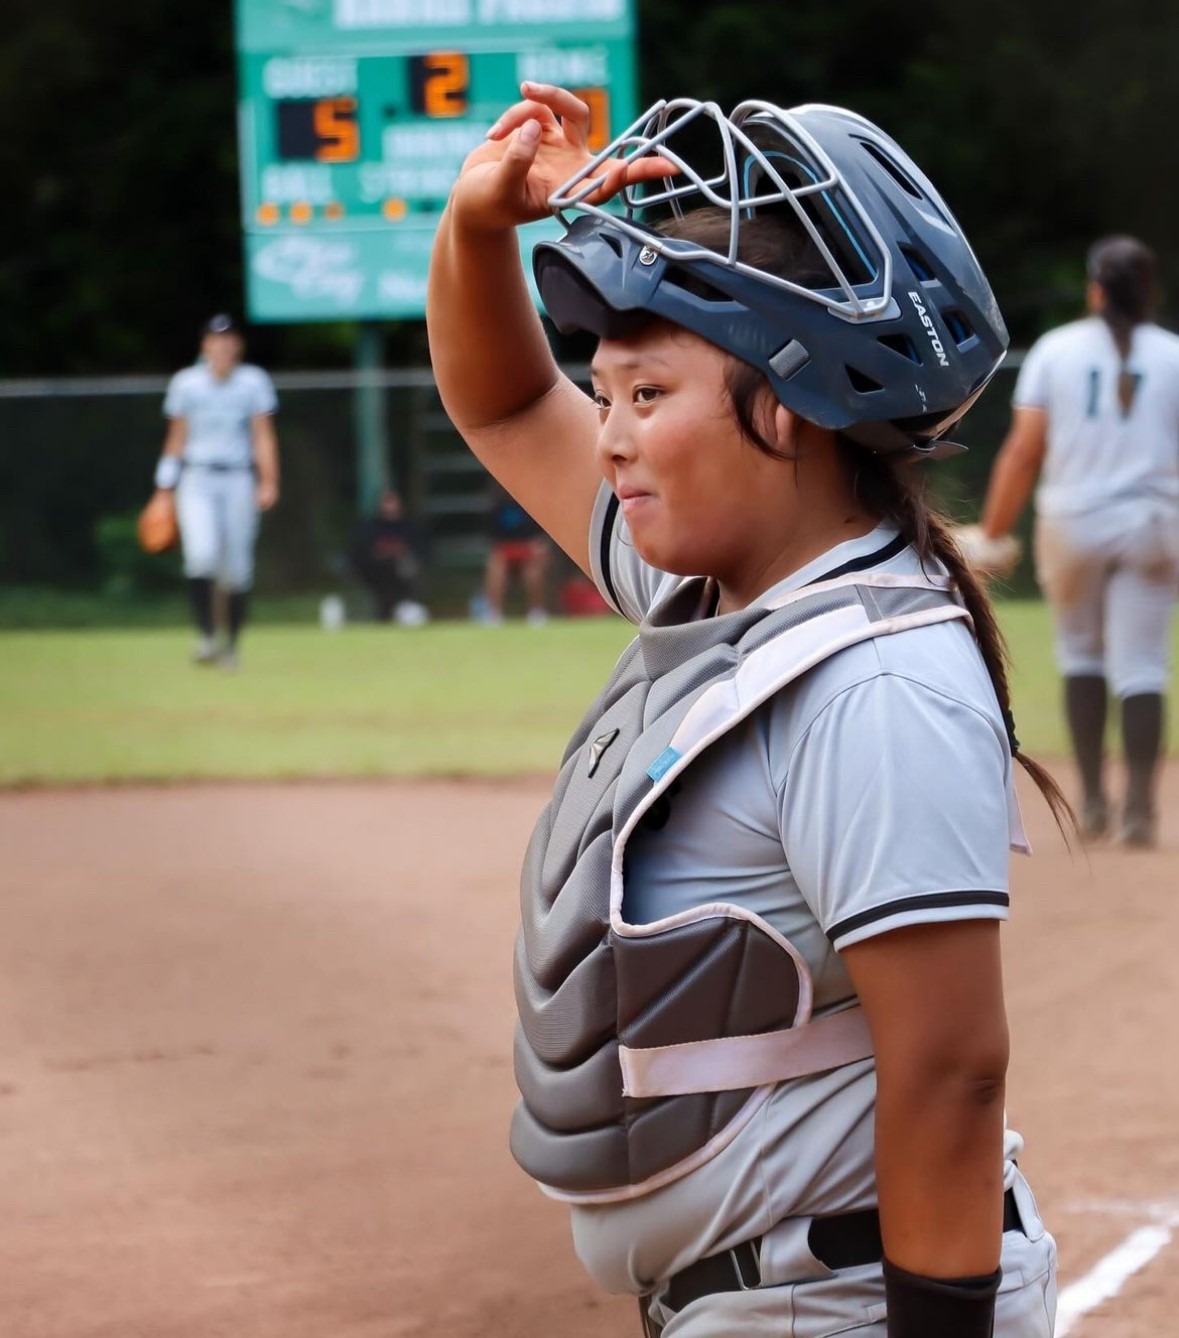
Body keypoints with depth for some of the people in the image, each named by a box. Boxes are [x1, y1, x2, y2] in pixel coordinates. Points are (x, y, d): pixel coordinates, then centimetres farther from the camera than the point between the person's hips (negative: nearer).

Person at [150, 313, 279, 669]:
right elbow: (177, 436, 8)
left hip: (238, 480, 1)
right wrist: (165, 488, 5)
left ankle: (230, 645, 17)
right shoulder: (186, 383, 3)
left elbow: (263, 436, -2)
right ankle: (205, 636, -14)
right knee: (201, 554, -23)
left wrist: (268, 483, -13)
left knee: (237, 568, 2)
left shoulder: (254, 382, 1)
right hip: (197, 480, 0)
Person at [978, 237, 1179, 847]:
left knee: (1081, 653, 18)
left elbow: (1022, 451, -4)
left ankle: (1093, 800, 13)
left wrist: (992, 537, 1)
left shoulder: (1056, 350, 1)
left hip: (1072, 522, 1)